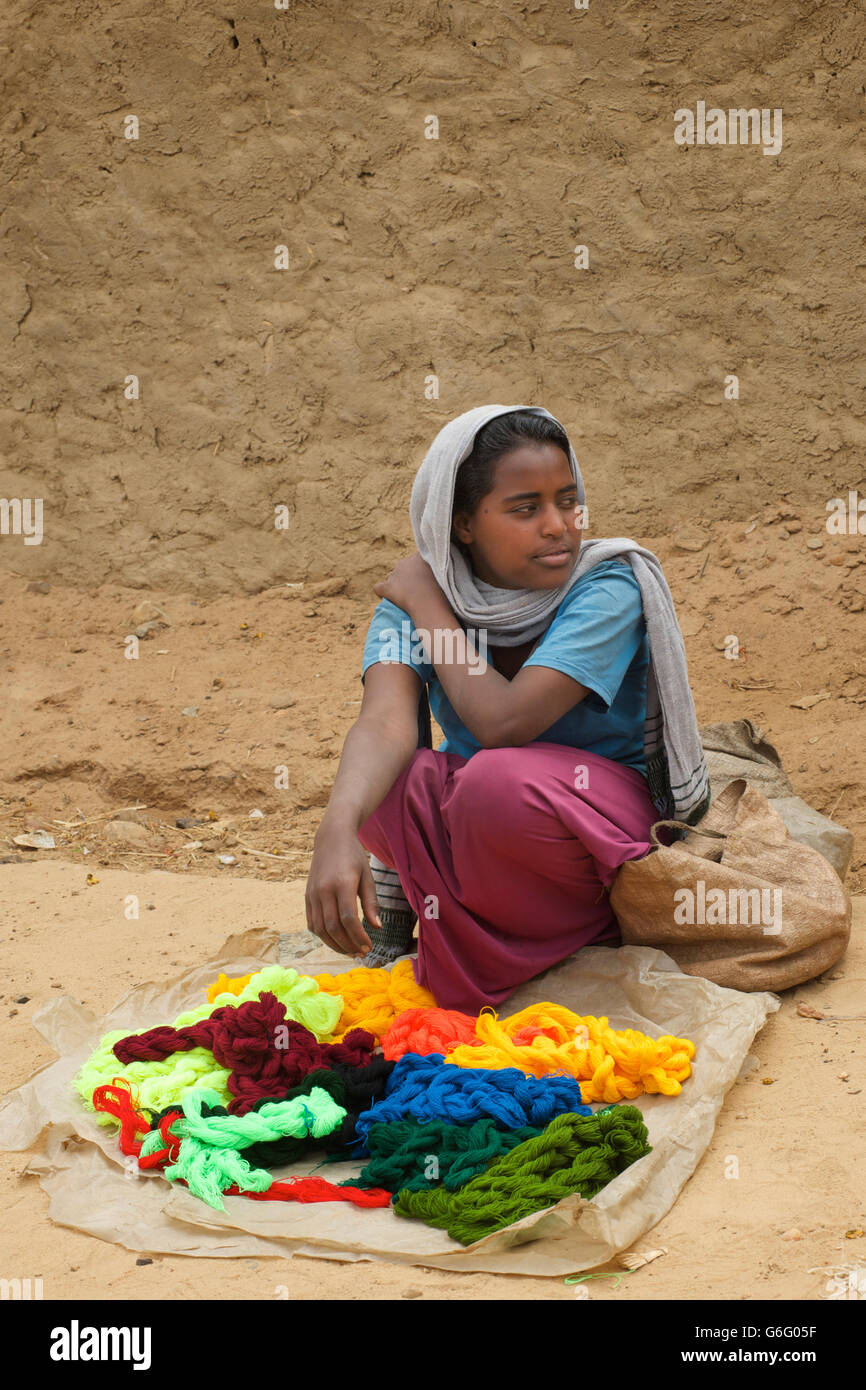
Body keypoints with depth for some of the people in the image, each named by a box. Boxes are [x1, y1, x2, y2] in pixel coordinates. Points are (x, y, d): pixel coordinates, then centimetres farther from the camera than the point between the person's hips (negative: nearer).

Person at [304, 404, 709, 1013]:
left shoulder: (608, 587, -20)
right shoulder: (412, 599, -10)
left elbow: (504, 722, -32)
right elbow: (385, 722, -29)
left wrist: (428, 603, -21)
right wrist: (339, 828, -49)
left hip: (606, 809, -3)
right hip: (462, 814, 3)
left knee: (498, 781, -37)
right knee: (374, 786, -30)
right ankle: (395, 908, 3)